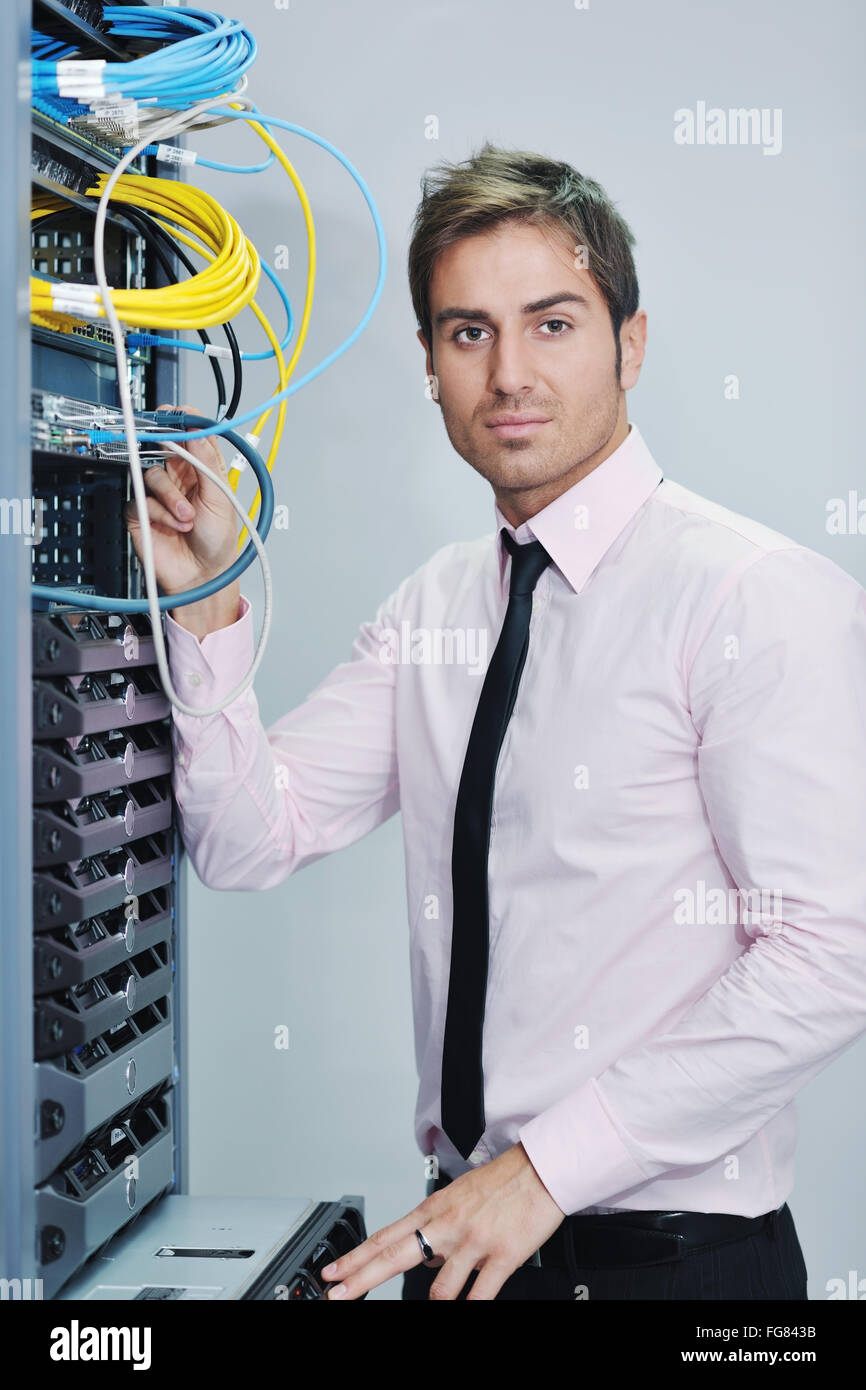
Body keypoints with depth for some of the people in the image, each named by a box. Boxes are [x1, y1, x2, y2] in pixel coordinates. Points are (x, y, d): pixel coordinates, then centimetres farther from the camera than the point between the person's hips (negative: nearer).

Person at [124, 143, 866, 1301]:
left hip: (674, 1249, -6)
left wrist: (548, 1165, -20)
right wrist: (210, 608, -8)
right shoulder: (433, 607, 8)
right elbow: (253, 840, 5)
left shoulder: (761, 597, -13)